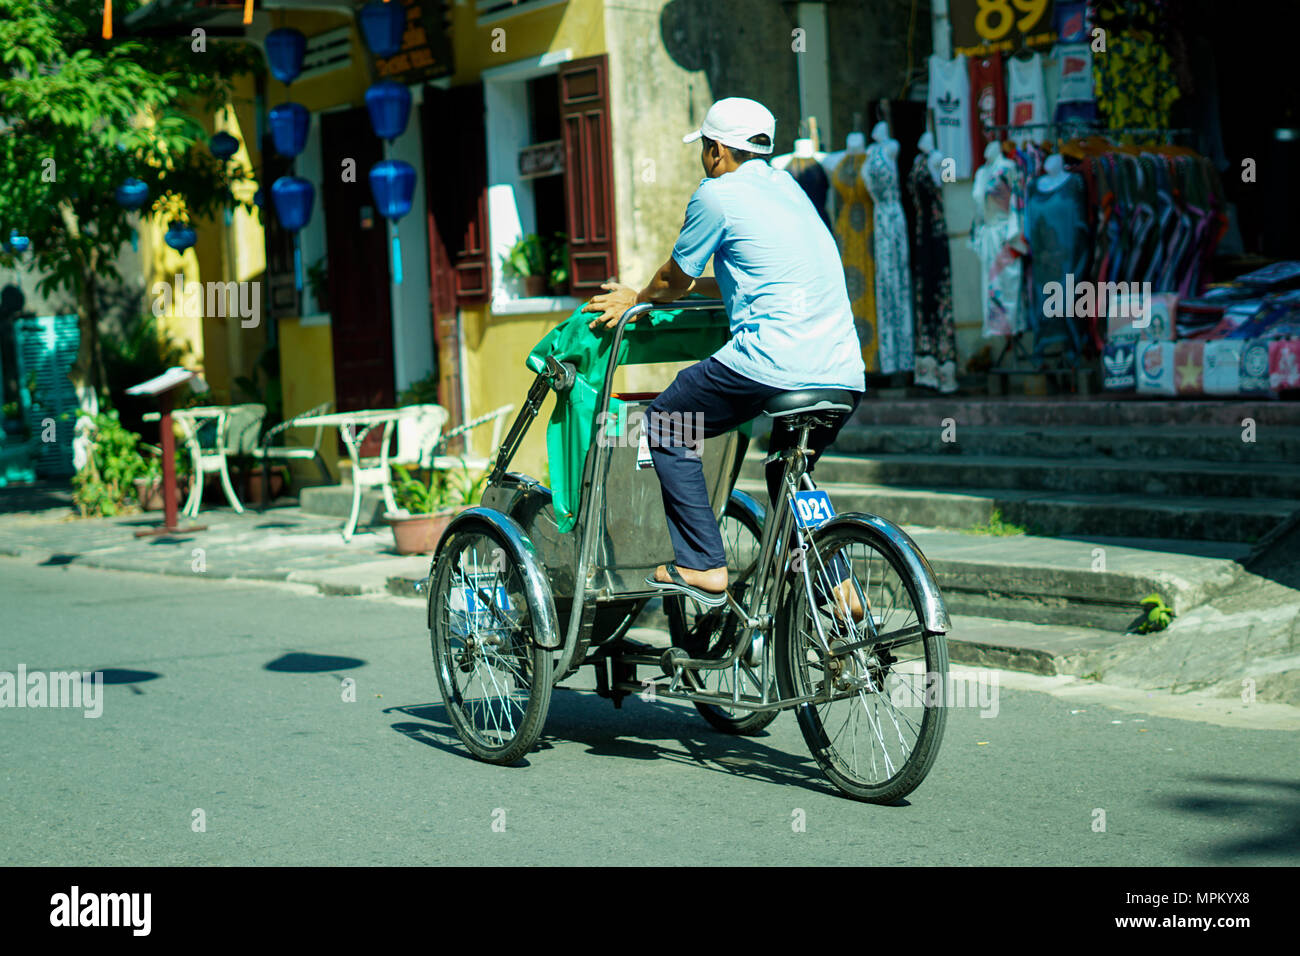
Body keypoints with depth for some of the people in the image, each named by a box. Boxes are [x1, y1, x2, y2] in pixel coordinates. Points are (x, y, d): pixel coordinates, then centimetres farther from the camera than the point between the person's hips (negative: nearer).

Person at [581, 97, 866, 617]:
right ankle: (833, 579, 13)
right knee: (788, 473, 29)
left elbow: (674, 280, 11)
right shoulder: (785, 185, 24)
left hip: (774, 363, -8)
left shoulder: (716, 195, 1)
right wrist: (657, 292, 42)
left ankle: (702, 566, 3)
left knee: (666, 426, 9)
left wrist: (634, 299, 33)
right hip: (845, 374, 8)